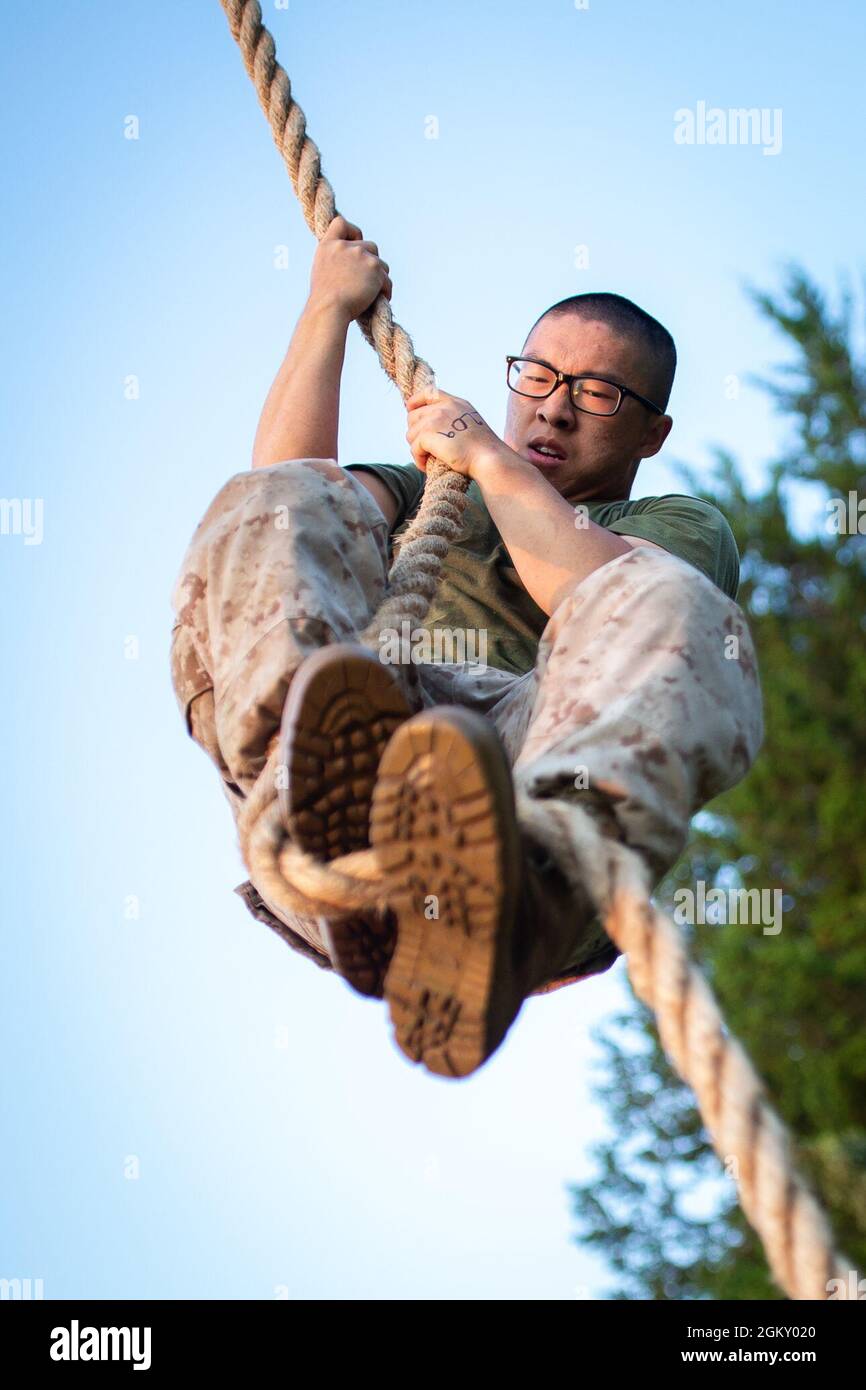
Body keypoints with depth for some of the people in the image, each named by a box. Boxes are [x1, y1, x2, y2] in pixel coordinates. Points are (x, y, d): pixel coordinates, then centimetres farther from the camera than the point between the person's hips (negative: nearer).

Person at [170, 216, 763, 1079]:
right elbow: (285, 472, 21)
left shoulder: (681, 527, 32)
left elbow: (609, 601, 5)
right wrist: (330, 307, 26)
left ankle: (515, 900, -68)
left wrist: (491, 460, 13)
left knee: (672, 608, -31)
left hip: (529, 759, -2)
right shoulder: (429, 493, 43)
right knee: (276, 504, -18)